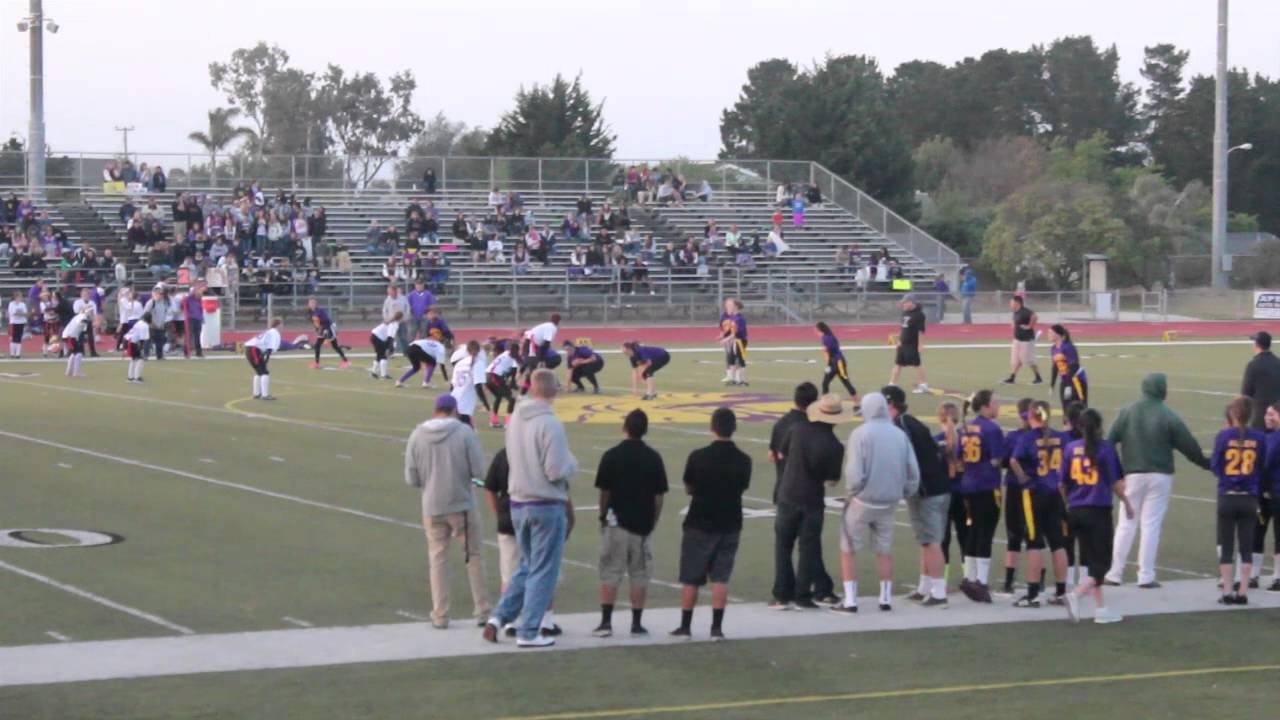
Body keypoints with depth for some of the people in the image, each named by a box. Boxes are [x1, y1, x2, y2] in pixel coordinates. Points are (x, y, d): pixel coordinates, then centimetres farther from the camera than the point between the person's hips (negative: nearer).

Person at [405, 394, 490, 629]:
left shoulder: (417, 435, -2)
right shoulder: (465, 432, -9)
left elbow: (411, 479, 0)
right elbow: (478, 470, -10)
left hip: (432, 507, 2)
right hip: (462, 505, -2)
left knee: (438, 559, 10)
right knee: (474, 556, 12)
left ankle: (440, 615, 9)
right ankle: (482, 610, 14)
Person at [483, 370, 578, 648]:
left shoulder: (515, 419, 3)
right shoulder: (550, 424, -18)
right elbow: (556, 471, -21)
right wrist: (572, 463, 1)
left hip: (518, 504, 7)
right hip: (547, 505, -7)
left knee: (527, 566, 19)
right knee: (543, 571, 4)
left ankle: (499, 616, 8)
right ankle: (529, 632, 6)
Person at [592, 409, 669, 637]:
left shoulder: (611, 456, -6)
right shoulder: (653, 458, -2)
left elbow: (604, 492, -3)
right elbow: (658, 496, 1)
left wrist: (603, 517, 10)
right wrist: (653, 522, 12)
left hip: (615, 523, -1)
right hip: (642, 524, 1)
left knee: (610, 573, 3)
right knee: (639, 575, 8)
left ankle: (606, 621, -1)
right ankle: (637, 623, 9)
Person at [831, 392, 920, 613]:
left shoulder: (860, 434, -12)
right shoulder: (900, 435, 1)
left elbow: (854, 474, -19)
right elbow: (913, 473, 1)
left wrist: (853, 491, 0)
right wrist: (902, 494, 15)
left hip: (862, 501, -4)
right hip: (889, 503, 4)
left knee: (848, 550, 8)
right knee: (884, 550, 18)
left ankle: (850, 601, 5)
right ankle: (886, 598, 21)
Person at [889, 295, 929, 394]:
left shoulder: (918, 314, -15)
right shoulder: (905, 312, 10)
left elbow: (921, 331, -17)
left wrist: (920, 344, -18)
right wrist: (899, 340, 19)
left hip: (913, 344, -8)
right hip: (903, 343, 8)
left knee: (917, 364, 1)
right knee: (898, 363, 9)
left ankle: (923, 385, 12)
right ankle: (892, 384, 14)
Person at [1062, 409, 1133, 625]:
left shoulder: (1071, 448, 3)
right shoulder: (1105, 447, -8)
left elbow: (1064, 483, 6)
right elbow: (1115, 482, -7)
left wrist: (1067, 504, 21)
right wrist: (1127, 502, 8)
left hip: (1076, 511, 5)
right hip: (1099, 510, -5)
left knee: (1092, 560, 15)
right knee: (1101, 562, 1)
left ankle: (1101, 608, 16)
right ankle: (1076, 594, -22)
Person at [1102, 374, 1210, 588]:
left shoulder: (1127, 413, -1)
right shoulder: (1169, 417, -7)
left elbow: (1109, 441, -4)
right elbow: (1188, 445, -3)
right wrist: (1205, 462, 11)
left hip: (1133, 475, 2)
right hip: (1160, 476, -2)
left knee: (1126, 524, 9)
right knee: (1151, 525, 2)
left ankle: (1115, 573, 9)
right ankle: (1146, 576, 2)